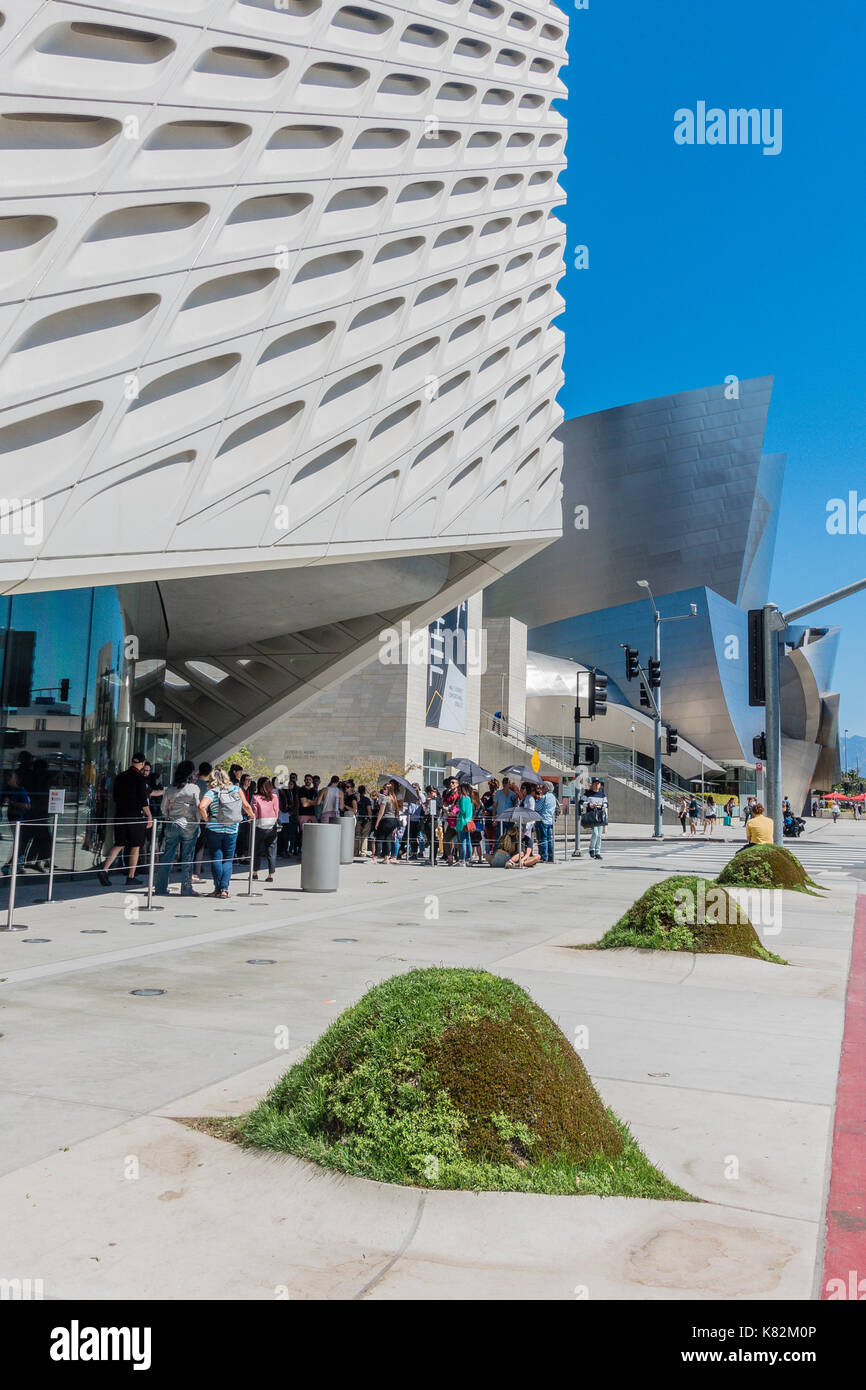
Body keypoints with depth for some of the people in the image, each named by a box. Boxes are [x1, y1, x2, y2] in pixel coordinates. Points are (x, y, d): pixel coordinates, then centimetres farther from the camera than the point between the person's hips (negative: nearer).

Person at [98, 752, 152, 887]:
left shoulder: (120, 777, 9)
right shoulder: (140, 778, -10)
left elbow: (115, 798, 16)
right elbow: (143, 801, -13)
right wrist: (149, 816, -5)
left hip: (120, 815, 6)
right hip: (135, 816, -6)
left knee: (118, 845, 10)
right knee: (135, 847, 5)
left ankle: (104, 870, -6)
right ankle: (131, 876, 9)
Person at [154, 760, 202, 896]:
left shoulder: (170, 788, 2)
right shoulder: (194, 788, -9)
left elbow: (163, 807, 9)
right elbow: (198, 807, -7)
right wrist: (199, 820, 9)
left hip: (172, 825, 3)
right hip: (189, 825, -3)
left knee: (167, 856, 9)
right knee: (187, 858, 3)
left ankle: (160, 886, 13)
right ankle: (186, 888, 6)